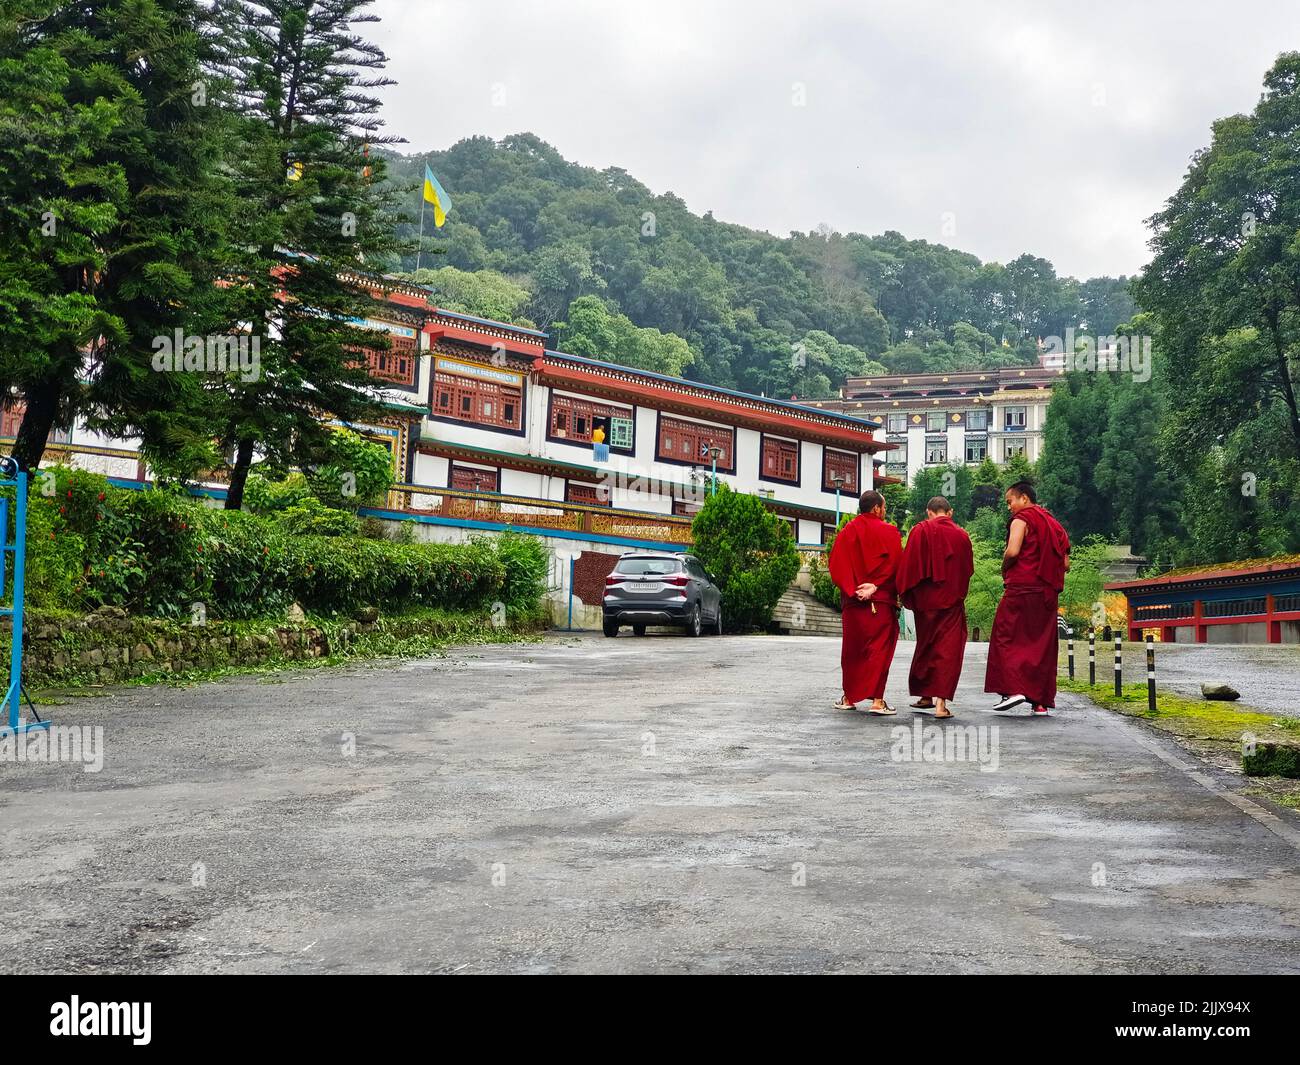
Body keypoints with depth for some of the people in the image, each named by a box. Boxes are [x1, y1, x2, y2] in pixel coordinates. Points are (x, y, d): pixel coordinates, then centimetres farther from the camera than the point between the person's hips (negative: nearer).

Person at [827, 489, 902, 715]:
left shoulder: (847, 532, 5)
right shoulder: (889, 532, -3)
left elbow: (835, 565, -1)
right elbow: (896, 565, -10)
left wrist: (851, 589, -4)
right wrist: (875, 586, -13)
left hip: (852, 600, 3)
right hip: (882, 601, -3)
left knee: (852, 648, 13)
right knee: (880, 647, -1)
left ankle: (849, 697, 17)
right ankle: (877, 700, -9)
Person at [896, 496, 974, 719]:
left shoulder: (920, 531, -4)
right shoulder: (961, 535, 2)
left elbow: (908, 564, -7)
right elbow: (968, 569, 10)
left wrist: (907, 595, 0)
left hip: (925, 600, 0)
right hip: (952, 600, 0)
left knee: (926, 646, 17)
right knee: (948, 650, -1)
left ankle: (925, 696, 25)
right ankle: (940, 702, -12)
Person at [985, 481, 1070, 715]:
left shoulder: (1022, 519, -4)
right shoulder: (1053, 524, 18)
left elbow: (1012, 551, -19)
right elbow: (1066, 564, 15)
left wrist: (1004, 570, -2)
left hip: (1021, 589, -7)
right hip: (1048, 593, 7)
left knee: (1006, 639, -2)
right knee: (1042, 644, 7)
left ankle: (1013, 689, -16)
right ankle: (1041, 700, 5)